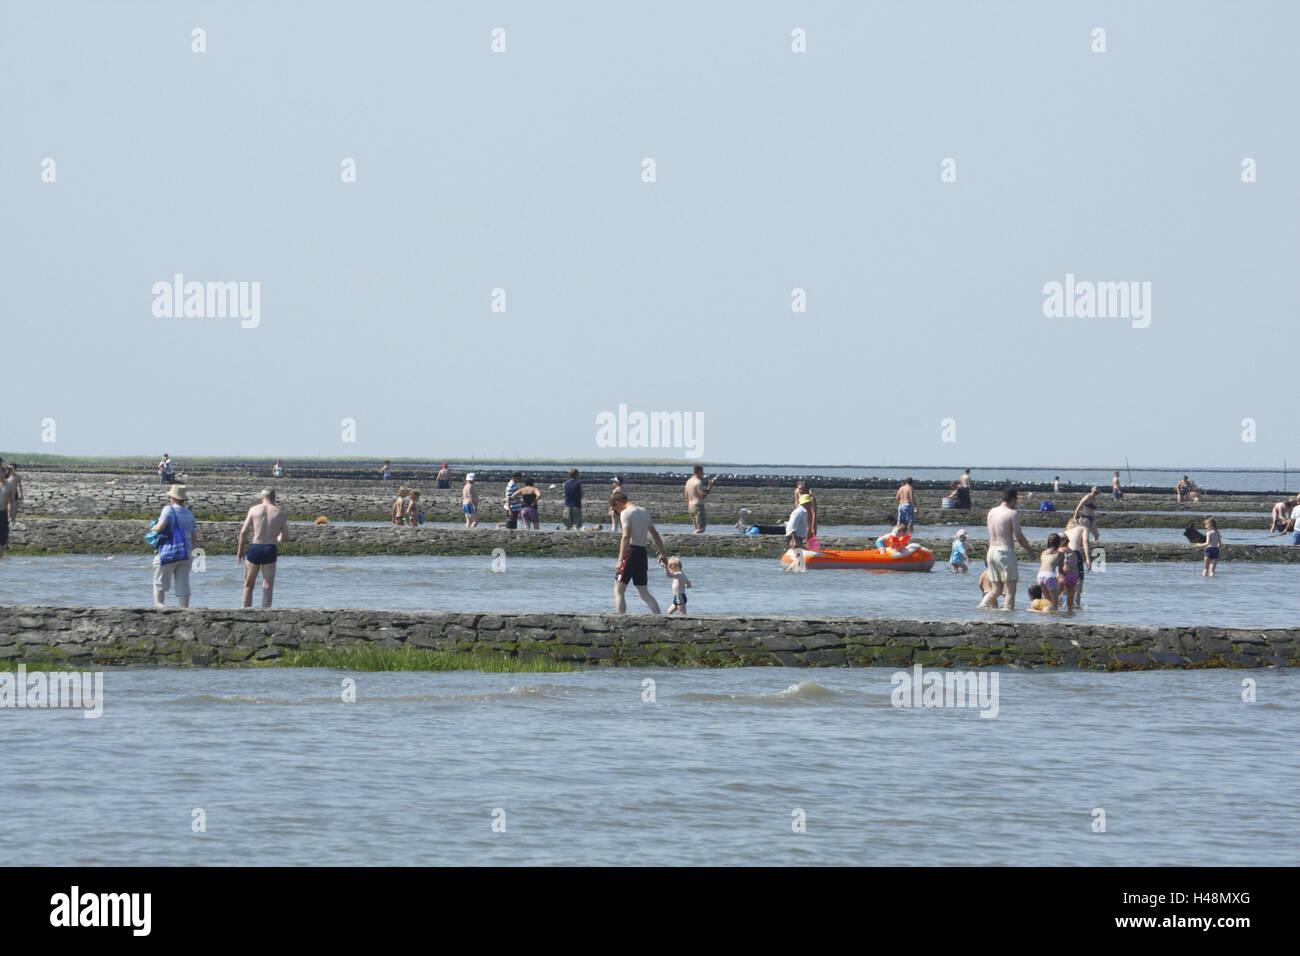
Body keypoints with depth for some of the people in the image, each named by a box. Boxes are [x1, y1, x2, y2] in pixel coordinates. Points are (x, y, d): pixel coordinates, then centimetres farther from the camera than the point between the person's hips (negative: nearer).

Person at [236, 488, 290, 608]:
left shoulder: (254, 509, 3)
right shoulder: (279, 513, 6)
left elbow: (243, 531, -3)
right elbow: (286, 537, 7)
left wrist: (239, 551, 4)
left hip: (254, 549, 0)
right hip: (271, 550, 0)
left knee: (248, 586, 13)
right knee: (267, 588, 3)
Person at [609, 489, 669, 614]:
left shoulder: (626, 513, -9)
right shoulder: (644, 512, 15)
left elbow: (626, 537, -21)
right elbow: (655, 534, 22)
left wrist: (620, 561, -27)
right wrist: (662, 554, 29)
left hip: (630, 552, -7)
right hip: (642, 552, 7)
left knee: (619, 591, -1)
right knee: (644, 593, 12)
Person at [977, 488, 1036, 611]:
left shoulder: (991, 512, 11)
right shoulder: (1013, 513, -8)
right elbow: (1019, 536, -9)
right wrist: (1030, 551, 3)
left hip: (992, 550, 6)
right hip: (1005, 550, -6)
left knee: (996, 590, 12)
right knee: (1010, 589, 0)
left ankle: (981, 606, -4)